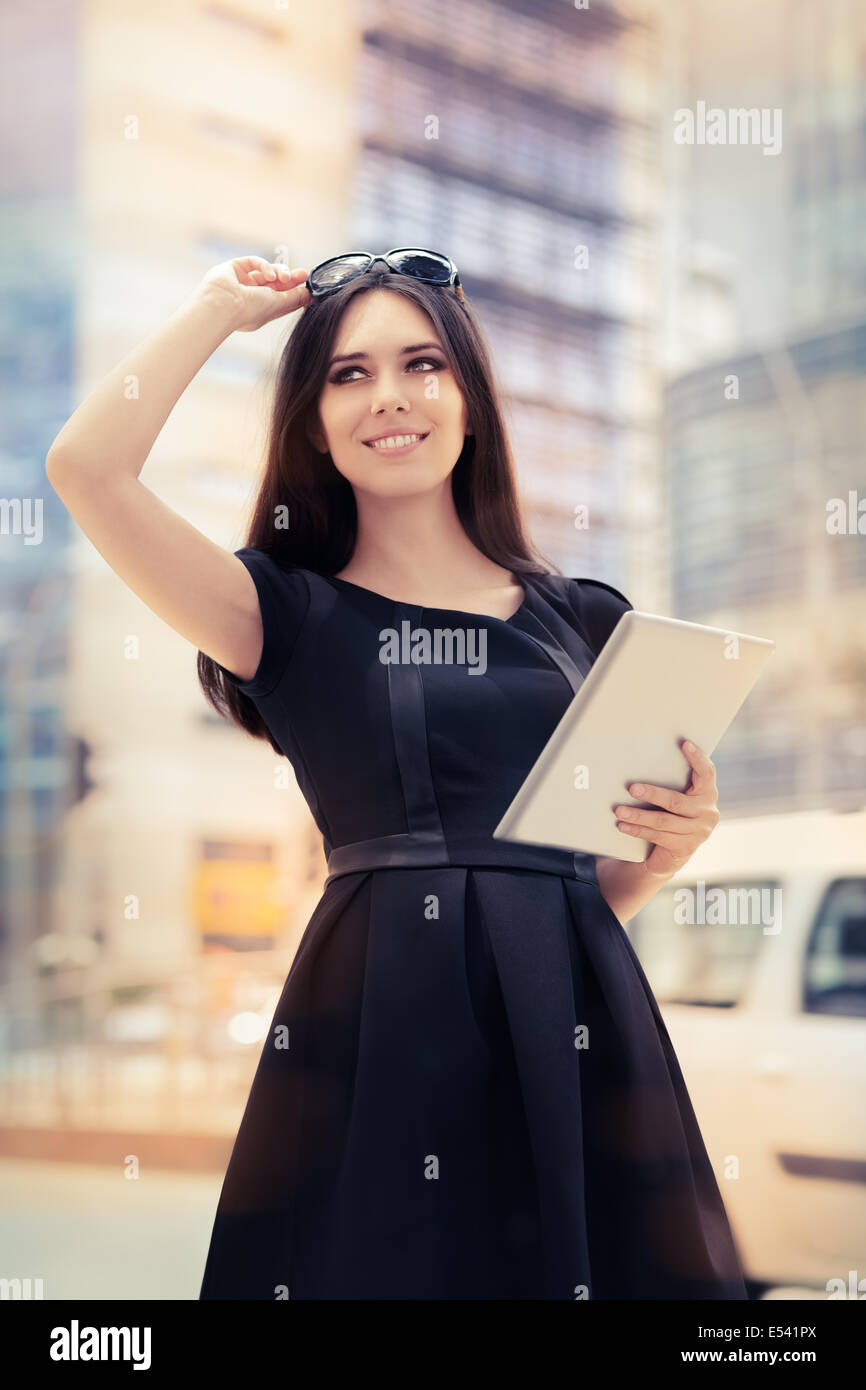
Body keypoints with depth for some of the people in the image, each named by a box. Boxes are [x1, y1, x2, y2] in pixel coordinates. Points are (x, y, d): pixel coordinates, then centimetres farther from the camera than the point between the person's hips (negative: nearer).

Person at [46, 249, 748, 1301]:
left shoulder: (585, 620, 12)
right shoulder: (293, 617, 5)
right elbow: (86, 467, -9)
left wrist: (667, 847, -5)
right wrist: (222, 306, 5)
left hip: (571, 1025, 3)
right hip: (373, 1028, -2)